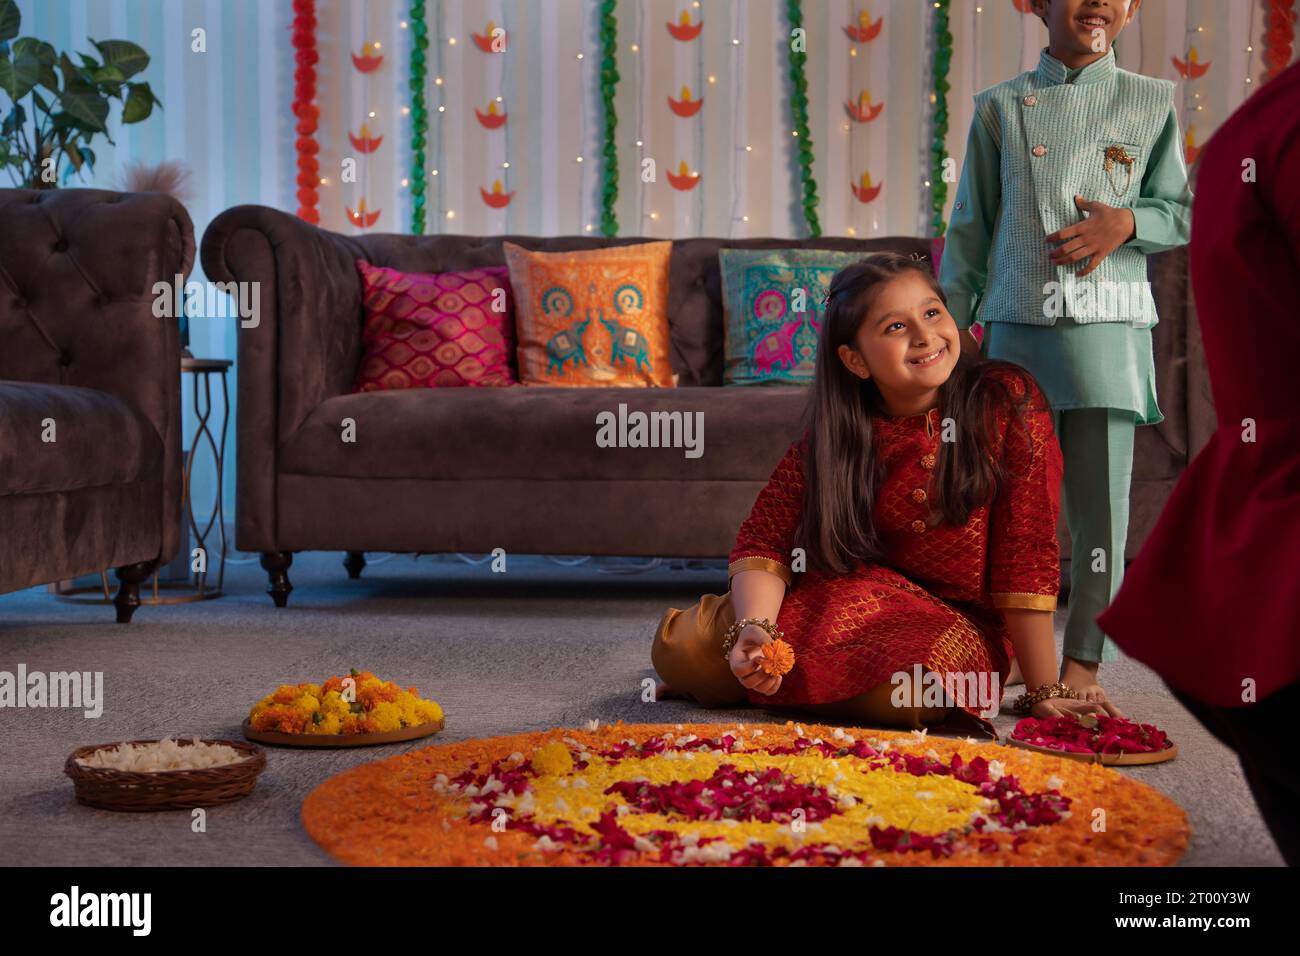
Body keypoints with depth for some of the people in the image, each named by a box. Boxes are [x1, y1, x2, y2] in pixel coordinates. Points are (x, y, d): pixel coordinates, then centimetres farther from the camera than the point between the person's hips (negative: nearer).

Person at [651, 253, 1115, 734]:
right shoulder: (832, 430, -6)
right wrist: (754, 630, -32)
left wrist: (1045, 691, -15)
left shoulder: (1006, 400, -15)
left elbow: (1028, 552, -16)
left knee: (911, 688, -38)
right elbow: (765, 539, -11)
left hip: (962, 621, -1)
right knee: (680, 647, -19)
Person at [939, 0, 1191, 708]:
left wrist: (1127, 222, -9)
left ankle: (1082, 660, 4)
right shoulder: (1001, 106, 9)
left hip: (1108, 329, 0)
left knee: (1101, 497, -3)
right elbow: (971, 225, 11)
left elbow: (1181, 212, 12)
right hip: (1016, 325, 1)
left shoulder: (1150, 102, 8)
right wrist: (953, 319, 5)